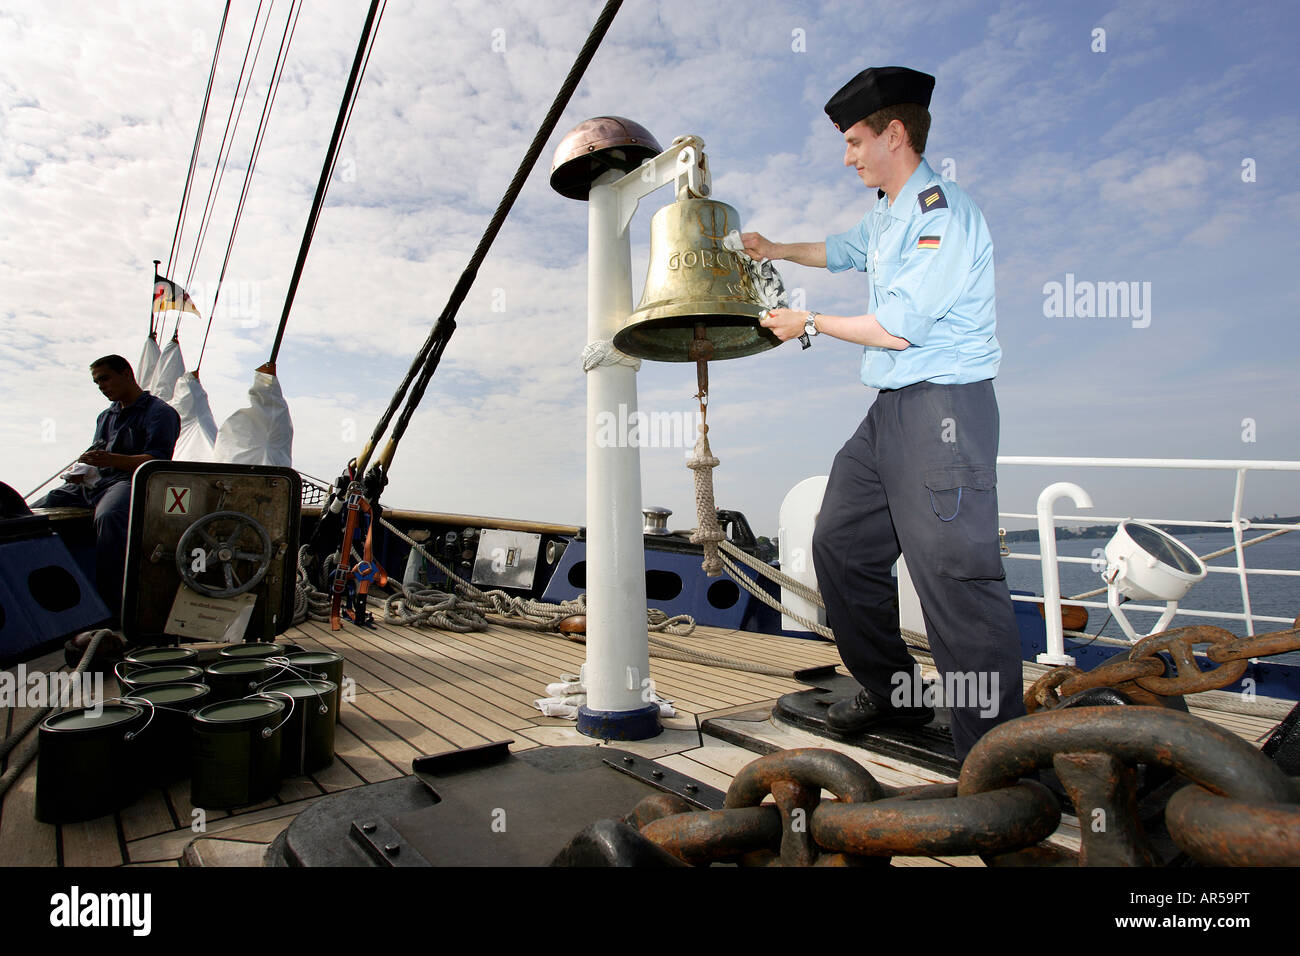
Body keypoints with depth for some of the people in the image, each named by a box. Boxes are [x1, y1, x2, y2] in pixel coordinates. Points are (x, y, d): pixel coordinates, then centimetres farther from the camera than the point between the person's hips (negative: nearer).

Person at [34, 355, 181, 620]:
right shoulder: (105, 416, 31)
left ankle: (113, 610, -41)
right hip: (94, 484, 9)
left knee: (108, 518, -39)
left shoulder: (160, 412, 4)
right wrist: (83, 473, 8)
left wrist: (113, 460, -23)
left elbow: (157, 461, -9)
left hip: (132, 482, -9)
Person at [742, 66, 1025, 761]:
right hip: (889, 412, 10)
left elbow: (899, 327, -17)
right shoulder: (887, 214, 19)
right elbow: (845, 250, 41)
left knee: (956, 579, -12)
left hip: (944, 412, -10)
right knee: (840, 547, 13)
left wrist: (810, 324, -5)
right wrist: (778, 251, 41)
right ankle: (893, 695, 28)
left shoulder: (943, 213, -12)